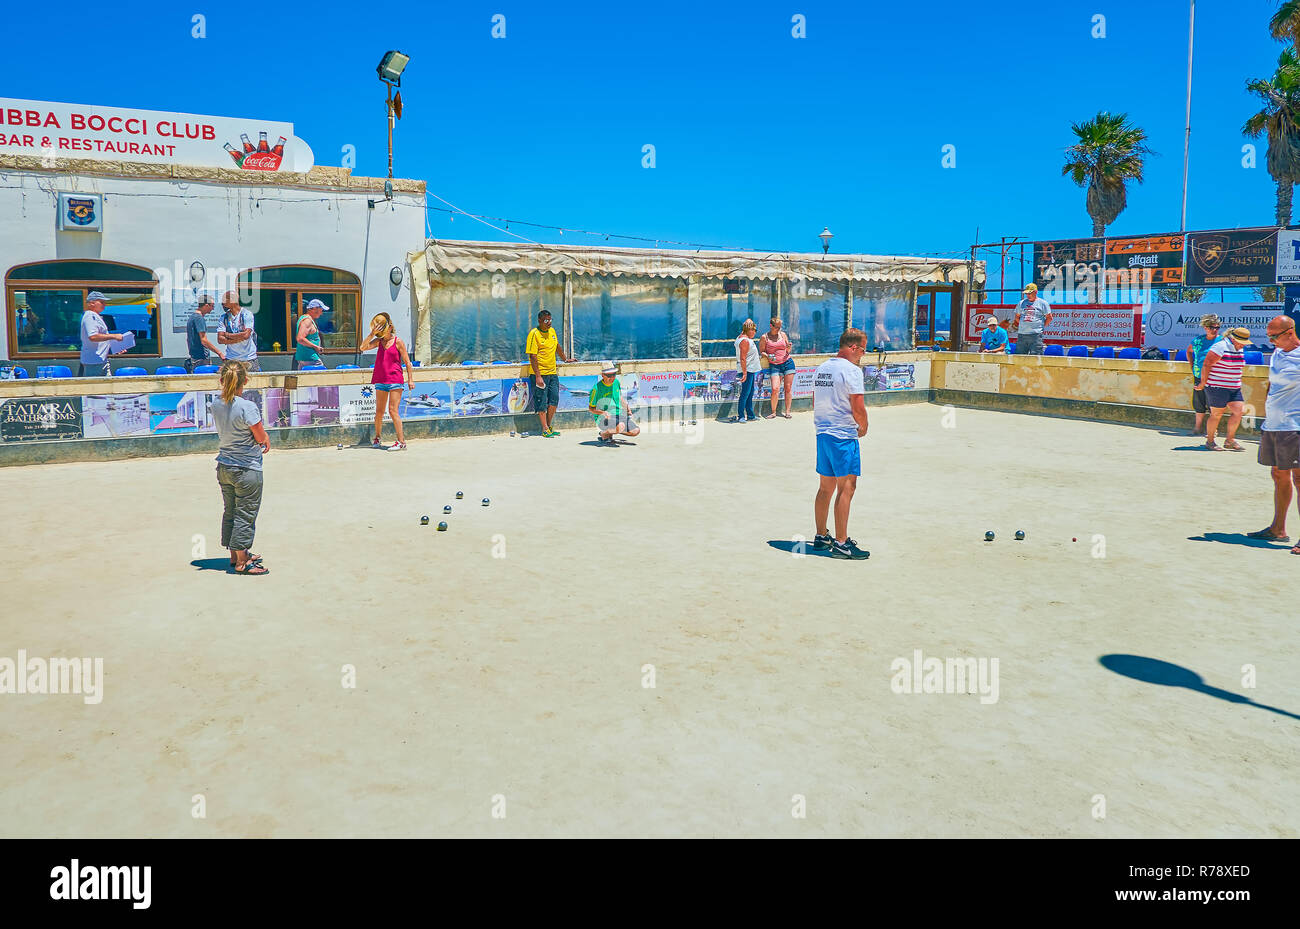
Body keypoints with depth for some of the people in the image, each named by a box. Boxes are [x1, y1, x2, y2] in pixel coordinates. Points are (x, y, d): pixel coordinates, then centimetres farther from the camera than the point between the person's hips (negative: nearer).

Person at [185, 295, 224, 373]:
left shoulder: (192, 317, 17)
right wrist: (219, 353, -18)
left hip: (193, 357, 10)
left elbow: (188, 339, 23)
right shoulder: (199, 318, -14)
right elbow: (204, 341, -21)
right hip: (200, 358, -10)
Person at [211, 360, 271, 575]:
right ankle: (241, 563, 10)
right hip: (247, 470, -7)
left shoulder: (216, 404, 0)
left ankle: (236, 555, 32)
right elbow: (263, 440, -15)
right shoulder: (247, 407, -21)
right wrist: (265, 445, 9)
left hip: (224, 467, 7)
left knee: (230, 513, 18)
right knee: (245, 515, 3)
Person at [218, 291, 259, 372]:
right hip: (230, 359, 3)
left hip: (249, 359, -3)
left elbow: (246, 335, -14)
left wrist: (228, 335, -4)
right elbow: (220, 339, -1)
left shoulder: (247, 314, -2)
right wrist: (239, 338, -11)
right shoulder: (224, 318, 9)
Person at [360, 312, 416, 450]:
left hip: (395, 380, -5)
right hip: (380, 380, 5)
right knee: (379, 411, 11)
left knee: (393, 411, -10)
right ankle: (377, 439, 27)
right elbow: (363, 347, -3)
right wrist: (372, 334, -11)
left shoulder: (398, 342, -3)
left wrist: (410, 379, -2)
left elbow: (407, 362, 0)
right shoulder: (378, 341, 10)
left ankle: (401, 441, -7)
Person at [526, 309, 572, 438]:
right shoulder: (534, 334, -11)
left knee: (554, 400, 5)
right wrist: (538, 376, -21)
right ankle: (545, 430, 4)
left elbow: (557, 347, 29)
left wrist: (565, 359, 38)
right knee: (542, 402, -2)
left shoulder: (552, 331, 10)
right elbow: (532, 356, -16)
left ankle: (549, 426, 17)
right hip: (540, 373, -7)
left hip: (552, 373, 7)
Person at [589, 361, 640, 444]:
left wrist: (627, 409, 11)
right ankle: (604, 434, -4)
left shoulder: (616, 382, 5)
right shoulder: (597, 388, -14)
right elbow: (590, 408, -8)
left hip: (619, 415, 7)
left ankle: (611, 432, 12)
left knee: (636, 431, -11)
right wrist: (603, 412, -25)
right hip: (603, 418, -7)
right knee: (621, 426, -36)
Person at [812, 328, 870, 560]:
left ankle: (821, 536, 25)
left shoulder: (821, 368, 12)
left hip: (822, 433, 8)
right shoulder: (851, 370, -13)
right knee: (846, 488, -5)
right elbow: (858, 408, -17)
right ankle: (840, 543, -5)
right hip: (844, 436, -8)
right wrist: (863, 428, 0)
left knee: (826, 487, 16)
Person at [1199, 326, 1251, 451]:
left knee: (1238, 411, -1)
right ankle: (1210, 441, 10)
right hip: (1217, 387, -8)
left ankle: (1230, 441, 9)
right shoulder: (1220, 347, -15)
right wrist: (1203, 383, -13)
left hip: (1234, 387, 8)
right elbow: (1206, 365, -15)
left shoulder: (1240, 349, 12)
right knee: (1216, 414, -2)